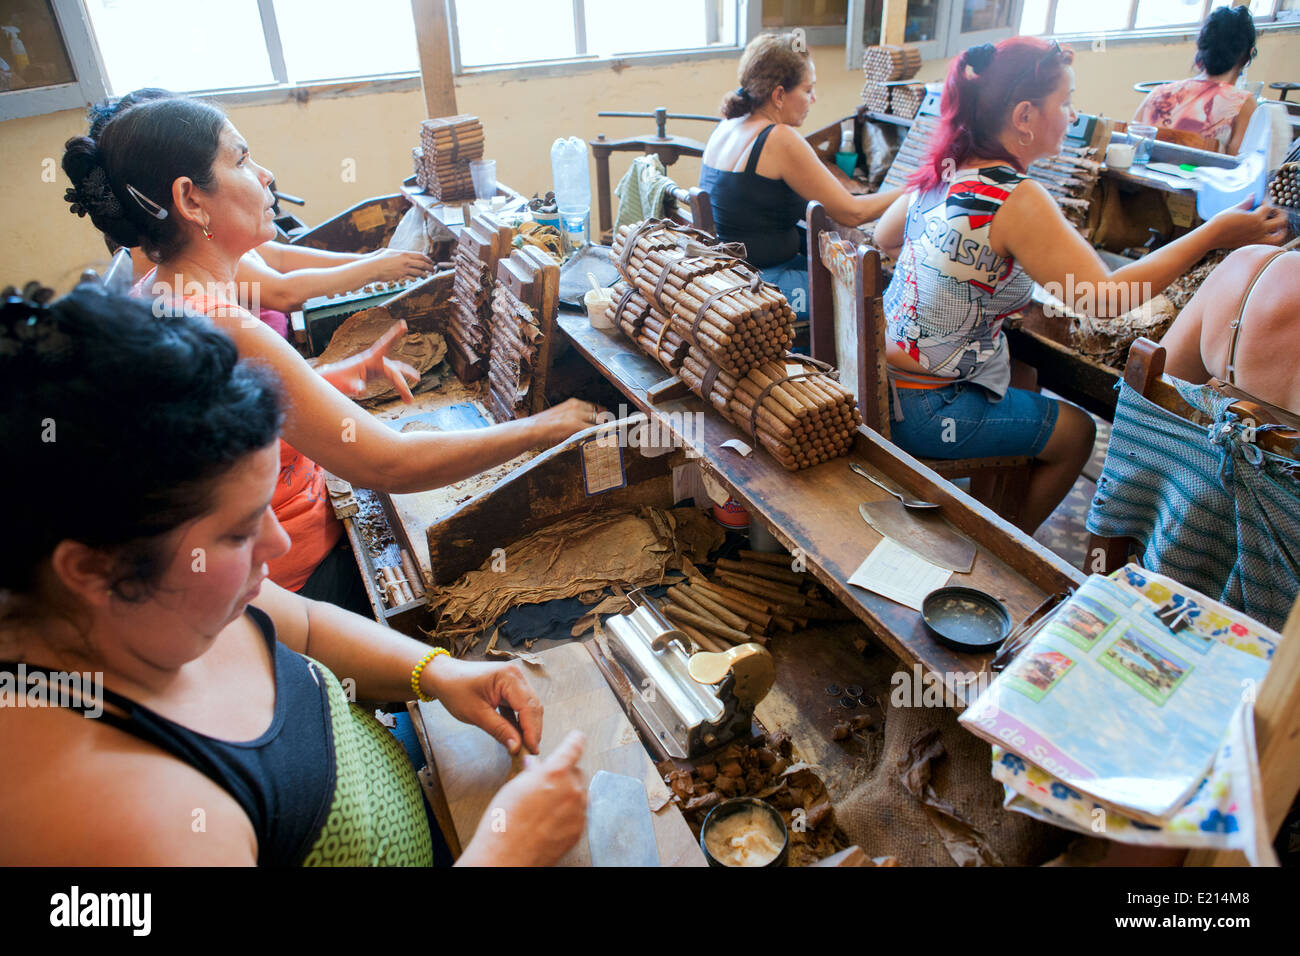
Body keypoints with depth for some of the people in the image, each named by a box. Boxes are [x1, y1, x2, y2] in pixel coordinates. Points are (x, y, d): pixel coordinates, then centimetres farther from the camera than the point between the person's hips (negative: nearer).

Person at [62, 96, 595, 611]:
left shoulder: (154, 297, 0)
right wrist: (539, 429, -24)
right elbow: (386, 464, -33)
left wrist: (349, 372, -3)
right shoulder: (223, 331, -32)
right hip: (296, 583, -8)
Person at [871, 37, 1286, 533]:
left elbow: (882, 238, 18)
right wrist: (1214, 233, -16)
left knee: (1025, 374, 33)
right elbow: (1104, 296, -25)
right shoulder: (1016, 199, -24)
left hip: (878, 373, 8)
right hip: (922, 410, -8)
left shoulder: (943, 171, 1)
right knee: (1076, 433, 15)